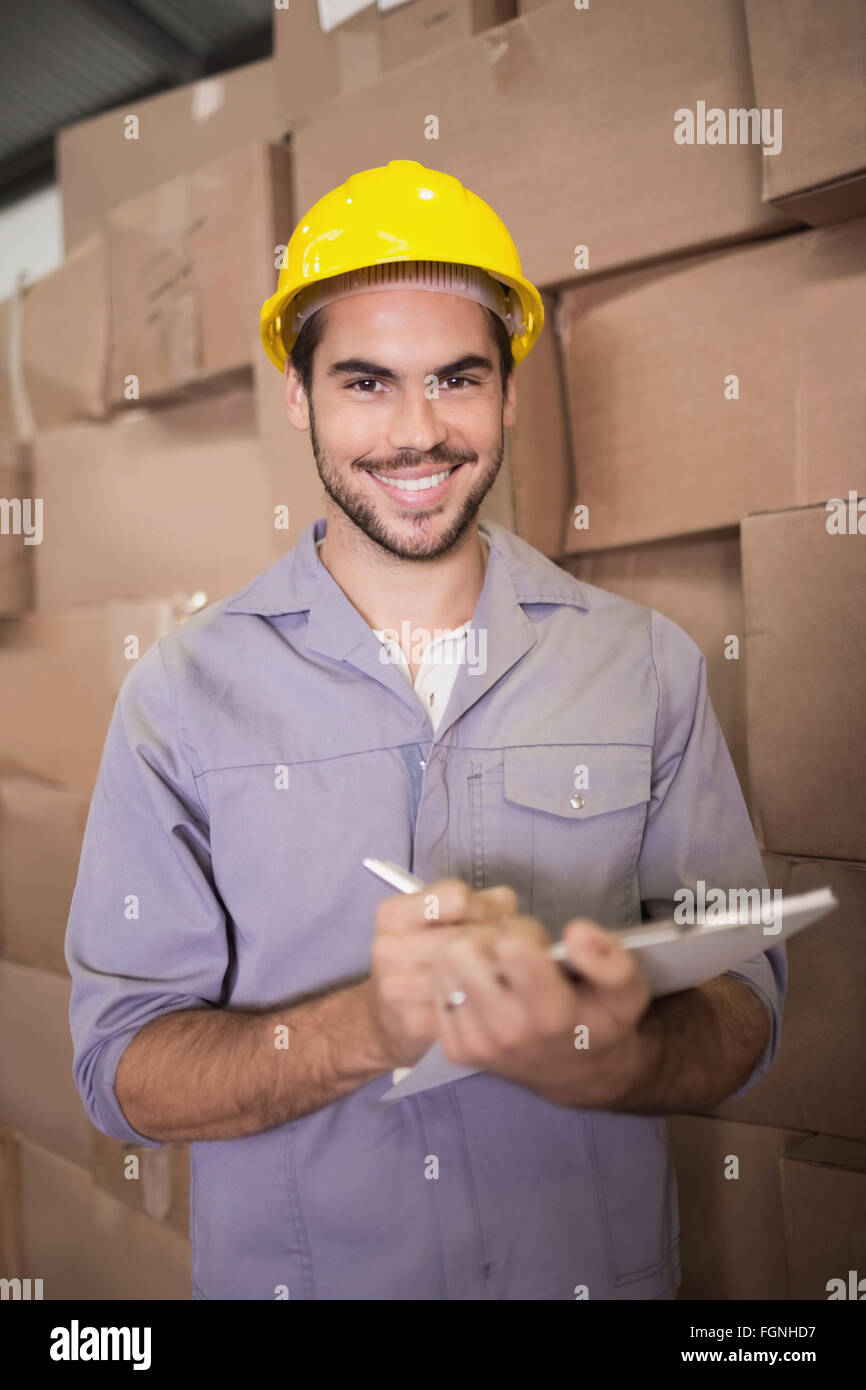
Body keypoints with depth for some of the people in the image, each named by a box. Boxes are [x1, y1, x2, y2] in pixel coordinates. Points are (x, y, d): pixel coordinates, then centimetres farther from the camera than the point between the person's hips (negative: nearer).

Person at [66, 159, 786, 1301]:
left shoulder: (649, 665, -8)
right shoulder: (182, 694, -11)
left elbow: (744, 1009, -8)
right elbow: (122, 1066, -13)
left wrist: (604, 1059, -29)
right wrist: (368, 1026, -30)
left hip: (601, 1262, 1)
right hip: (287, 1268, 0)